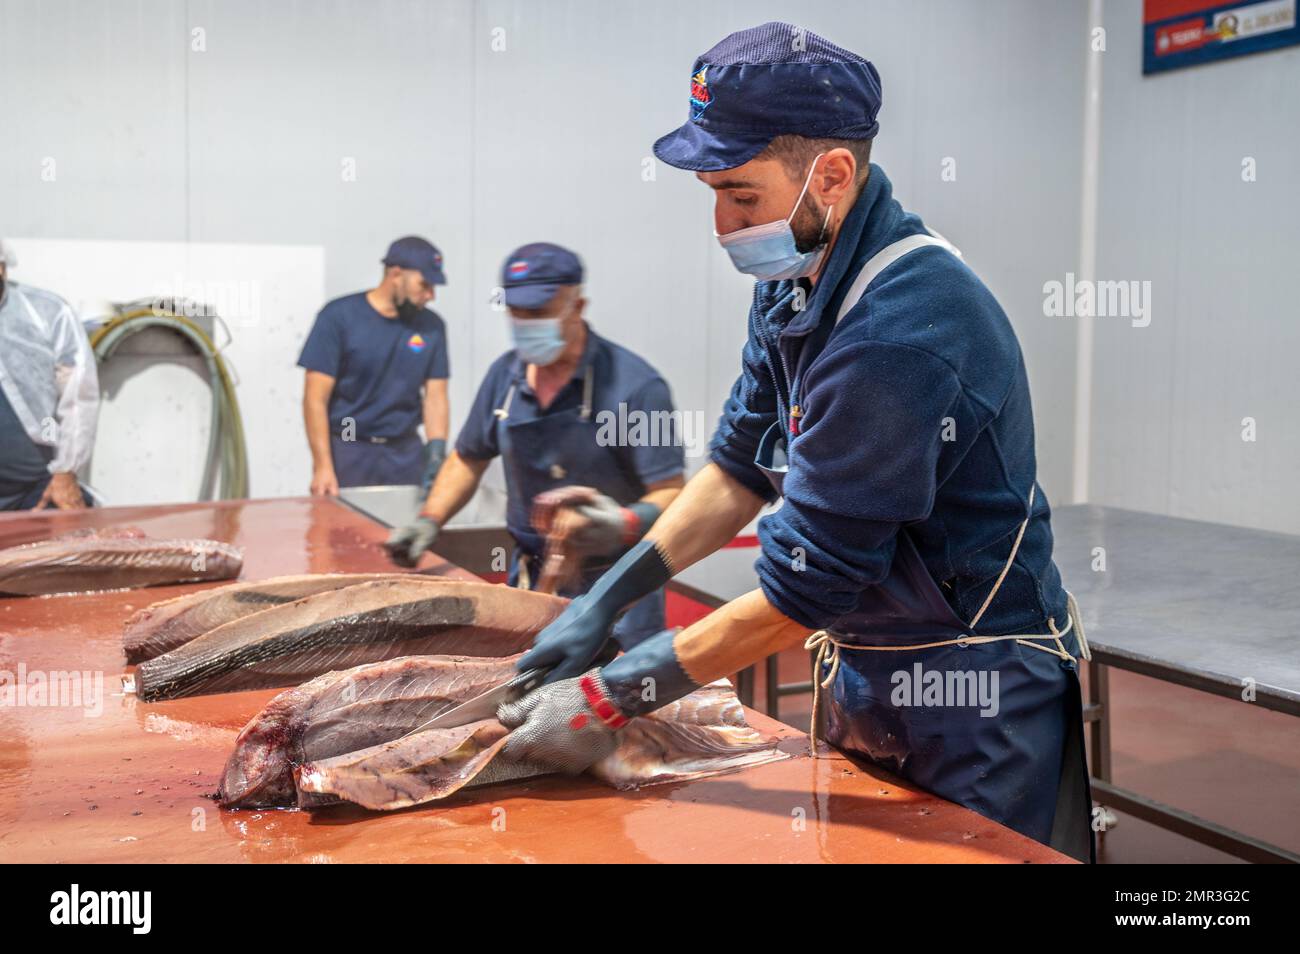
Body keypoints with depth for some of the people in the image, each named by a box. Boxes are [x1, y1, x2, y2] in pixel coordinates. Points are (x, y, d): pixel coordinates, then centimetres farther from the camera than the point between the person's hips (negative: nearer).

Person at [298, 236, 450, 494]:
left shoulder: (431, 326, 4)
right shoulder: (339, 316, -6)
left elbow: (435, 396, 4)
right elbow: (316, 398, -8)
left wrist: (436, 455, -11)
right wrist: (323, 466, -15)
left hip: (405, 453, 3)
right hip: (347, 452, -3)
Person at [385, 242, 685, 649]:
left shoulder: (633, 384, -15)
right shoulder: (505, 375, 3)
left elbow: (670, 492, -17)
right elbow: (469, 459, 17)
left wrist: (625, 525, -36)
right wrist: (429, 521, 3)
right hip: (530, 579, 5)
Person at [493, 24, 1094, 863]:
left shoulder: (897, 335, -30)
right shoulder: (798, 277, -1)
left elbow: (799, 595, -25)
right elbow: (741, 469, 8)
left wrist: (609, 699, -18)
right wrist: (604, 602, 1)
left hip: (972, 699, -8)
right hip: (860, 669, 8)